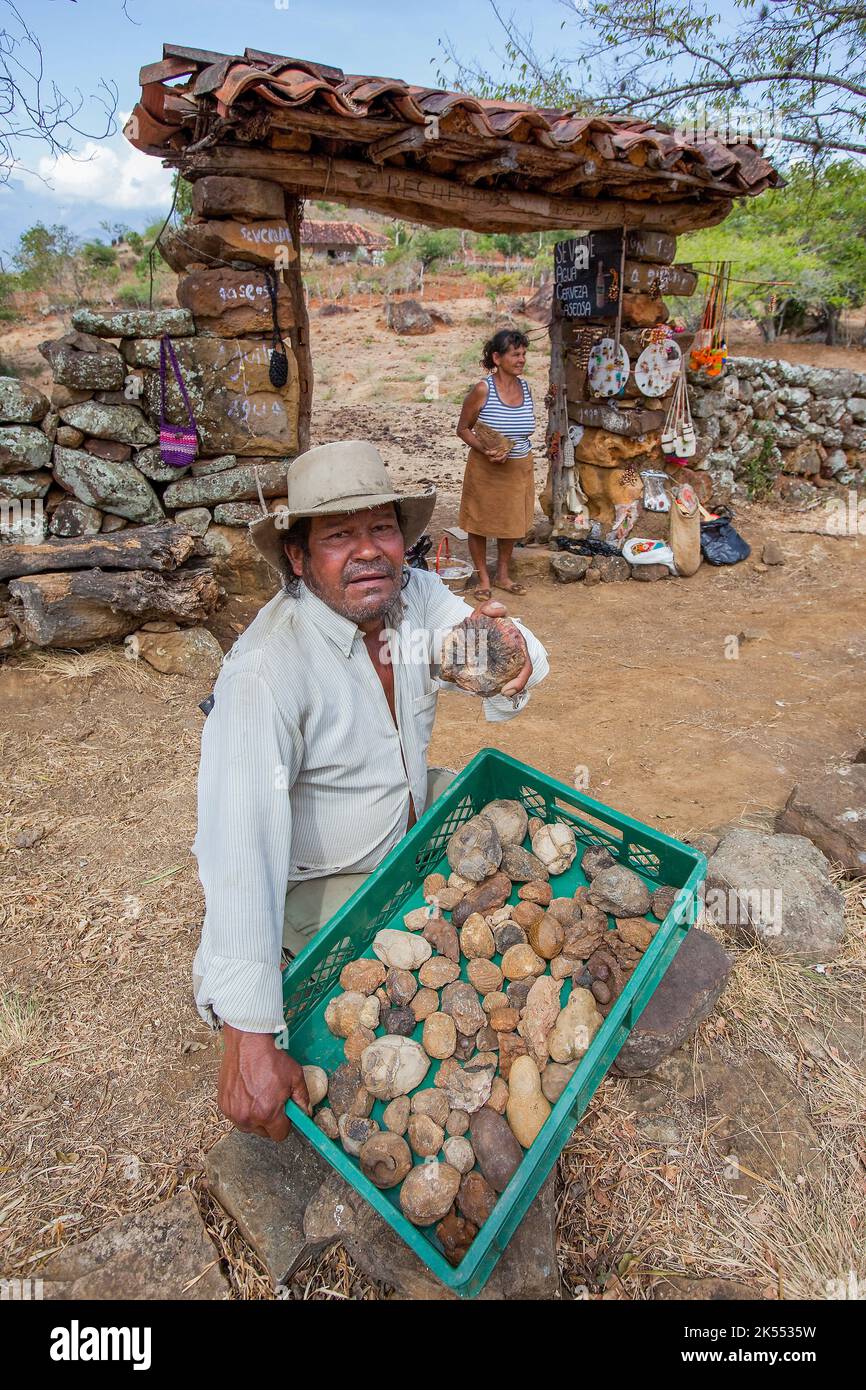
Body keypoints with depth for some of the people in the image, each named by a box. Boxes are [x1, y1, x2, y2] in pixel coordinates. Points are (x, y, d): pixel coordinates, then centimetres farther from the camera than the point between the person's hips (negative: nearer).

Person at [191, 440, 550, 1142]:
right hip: (316, 879, -6)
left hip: (414, 814, 7)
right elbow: (239, 845, -40)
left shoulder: (418, 594, -11)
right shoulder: (265, 669, -33)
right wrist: (247, 1038, -45)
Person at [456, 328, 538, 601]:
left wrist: (511, 448, -1)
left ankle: (502, 575, 33)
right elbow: (463, 428, -8)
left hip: (519, 467, 5)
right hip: (486, 468, -5)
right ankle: (483, 578, 23)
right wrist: (486, 450, -22)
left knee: (511, 522, 15)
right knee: (480, 522, 5)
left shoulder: (525, 387, 2)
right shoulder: (483, 389, -15)